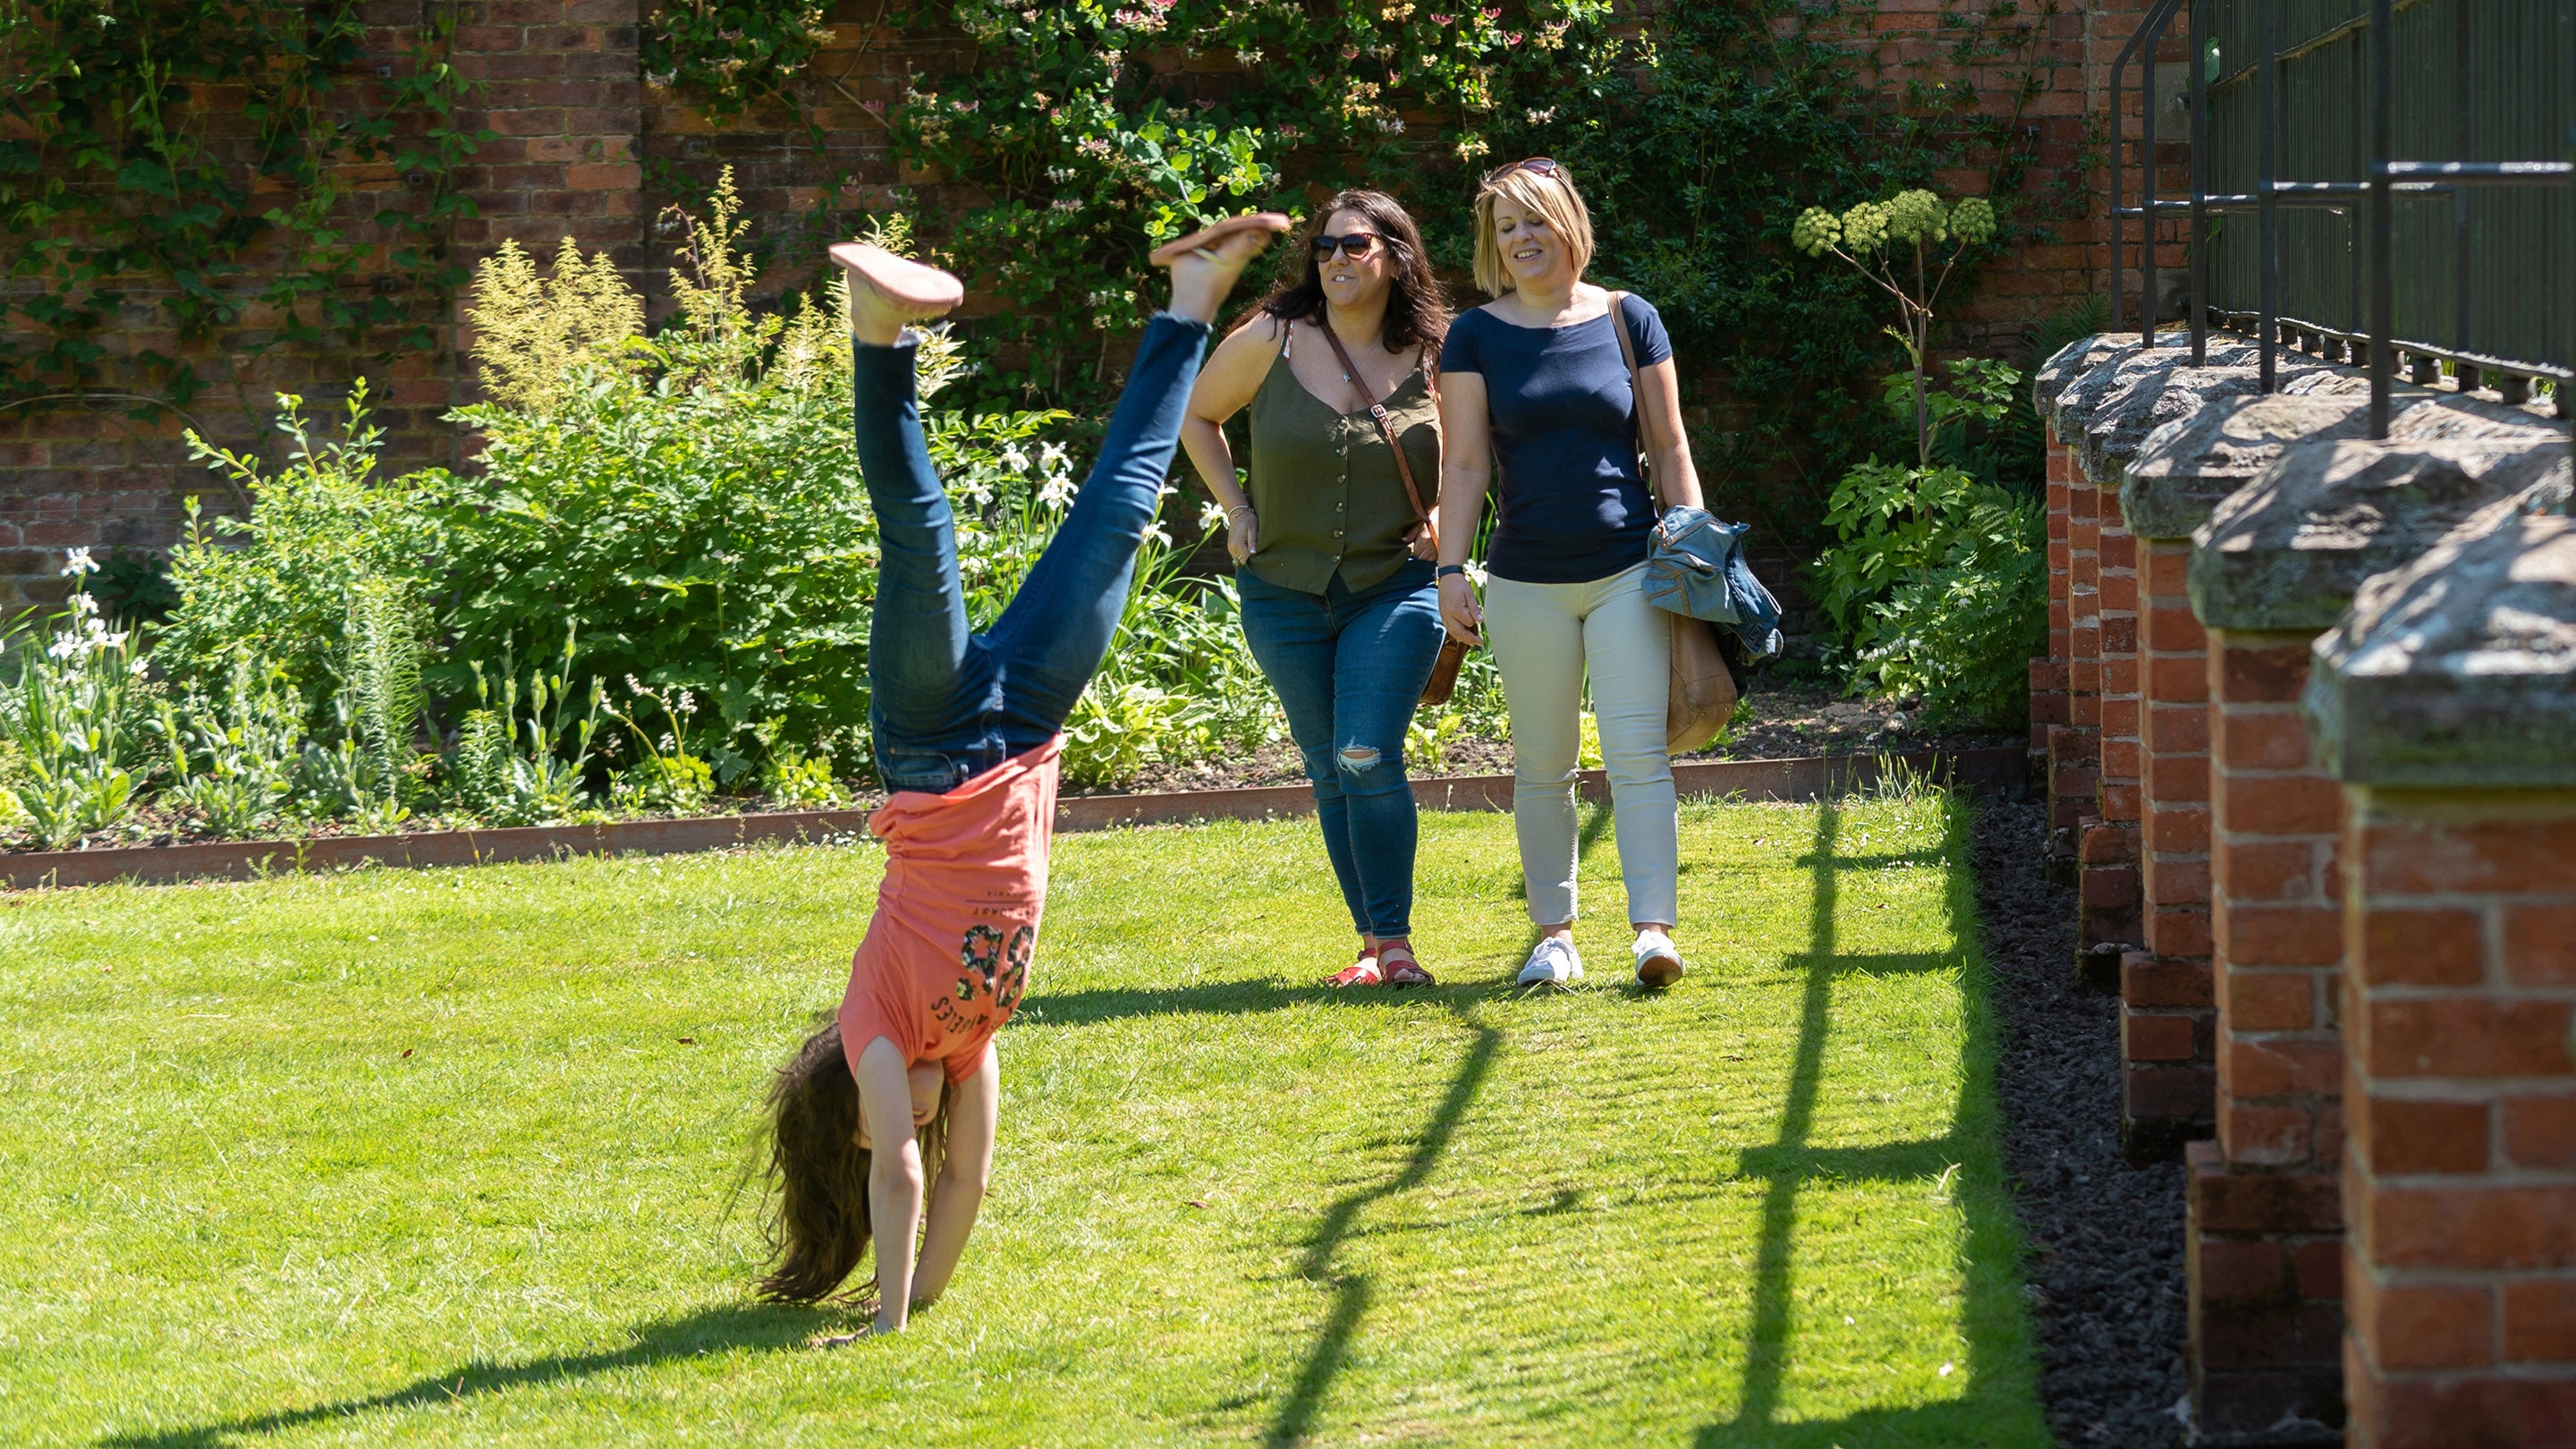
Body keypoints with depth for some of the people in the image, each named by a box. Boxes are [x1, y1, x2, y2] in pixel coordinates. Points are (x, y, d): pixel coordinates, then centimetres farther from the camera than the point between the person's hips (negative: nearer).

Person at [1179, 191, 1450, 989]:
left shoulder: (1433, 358, -4)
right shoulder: (1271, 342, -5)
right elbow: (1196, 415, 12)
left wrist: (1440, 520, 0)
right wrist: (1236, 511, 4)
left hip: (1395, 588, -2)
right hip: (1285, 592, 2)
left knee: (1369, 759, -15)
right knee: (1330, 772, 6)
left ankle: (1395, 944, -6)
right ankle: (1373, 945, 15)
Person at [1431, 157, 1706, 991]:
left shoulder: (1627, 320, 4)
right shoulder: (1478, 336, 3)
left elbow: (1670, 448, 8)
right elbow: (1464, 463, 3)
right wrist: (1450, 569, -5)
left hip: (1628, 570, -1)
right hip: (1527, 582, 1)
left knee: (1638, 753, -10)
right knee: (1542, 766, 6)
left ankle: (1654, 930, -13)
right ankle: (1554, 936, 13)